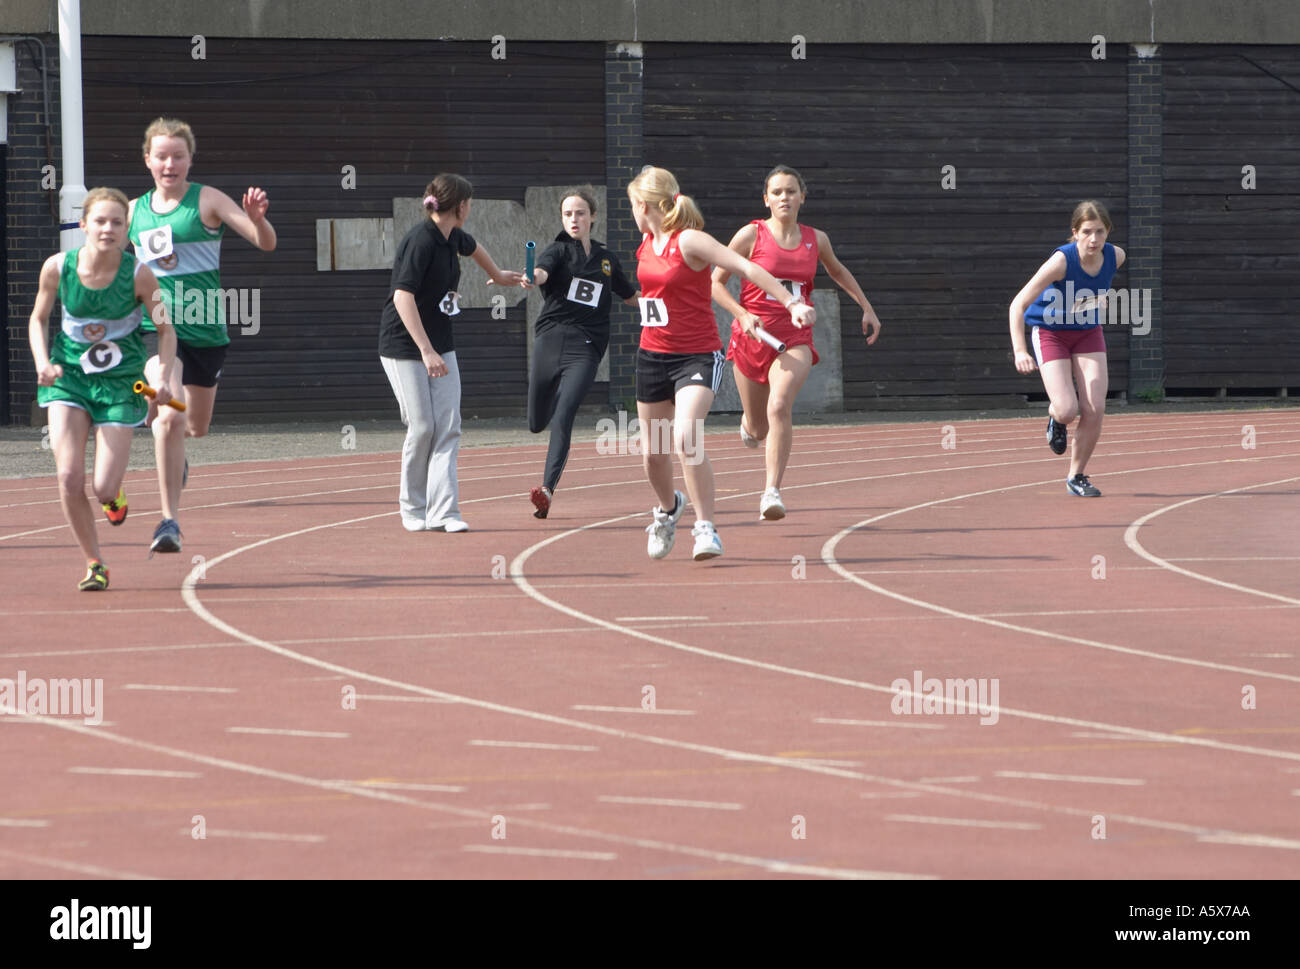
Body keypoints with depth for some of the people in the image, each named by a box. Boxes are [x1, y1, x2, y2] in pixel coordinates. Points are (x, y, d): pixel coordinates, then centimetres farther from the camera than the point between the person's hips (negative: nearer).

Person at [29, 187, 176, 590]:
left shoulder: (138, 273, -17)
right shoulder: (58, 267, -13)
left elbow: (166, 330, -4)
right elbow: (37, 319, 4)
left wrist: (164, 377, -19)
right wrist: (42, 362, -12)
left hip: (120, 380, -1)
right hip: (68, 375, 1)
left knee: (103, 490, -8)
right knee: (69, 478, -14)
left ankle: (114, 491, 32)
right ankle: (94, 564, 6)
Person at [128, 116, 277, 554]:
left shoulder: (207, 201, -4)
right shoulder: (134, 211, 6)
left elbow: (266, 243, -11)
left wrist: (257, 218, -33)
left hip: (206, 330, 0)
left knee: (196, 427, 16)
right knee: (171, 416, -21)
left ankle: (159, 422, 55)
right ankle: (169, 521, -17)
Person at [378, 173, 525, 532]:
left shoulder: (452, 237, 5)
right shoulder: (421, 240, -20)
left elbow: (472, 247, 31)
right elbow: (403, 297, -28)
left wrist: (498, 275, 49)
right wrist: (426, 351, -33)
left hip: (440, 346, 8)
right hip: (405, 346, -8)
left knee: (448, 427, -4)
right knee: (422, 427, -5)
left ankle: (442, 512, -10)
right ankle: (413, 509, 13)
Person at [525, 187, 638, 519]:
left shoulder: (606, 259, 15)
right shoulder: (559, 251, 3)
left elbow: (631, 297, 33)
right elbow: (542, 273, -22)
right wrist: (529, 277, -44)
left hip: (585, 348, 0)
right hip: (550, 340, 0)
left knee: (562, 420, -18)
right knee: (537, 423, 8)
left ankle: (547, 489, -25)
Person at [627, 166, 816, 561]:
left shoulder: (689, 241, -17)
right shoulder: (646, 243, 6)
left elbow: (747, 267, -23)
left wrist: (792, 302, -30)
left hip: (697, 356, -7)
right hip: (652, 356, 7)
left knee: (686, 438, -27)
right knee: (652, 452, 13)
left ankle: (705, 527, -16)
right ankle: (668, 507, 42)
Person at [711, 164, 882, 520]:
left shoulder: (816, 240, 4)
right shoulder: (751, 235, -5)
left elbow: (838, 271, 26)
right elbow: (715, 283, -2)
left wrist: (867, 308, 26)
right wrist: (742, 314, -16)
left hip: (795, 340, 0)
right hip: (751, 338, 0)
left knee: (780, 406, -27)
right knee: (758, 430, 11)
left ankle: (772, 492, -28)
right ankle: (749, 421, 52)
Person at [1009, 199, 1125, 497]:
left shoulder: (1115, 257, -17)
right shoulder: (1061, 261, -31)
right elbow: (1018, 305, -30)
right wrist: (1020, 351, -40)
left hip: (1088, 333, 4)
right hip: (1051, 333, -4)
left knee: (1095, 410, -8)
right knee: (1068, 411, -17)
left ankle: (1076, 477, 11)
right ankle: (1055, 416, 23)